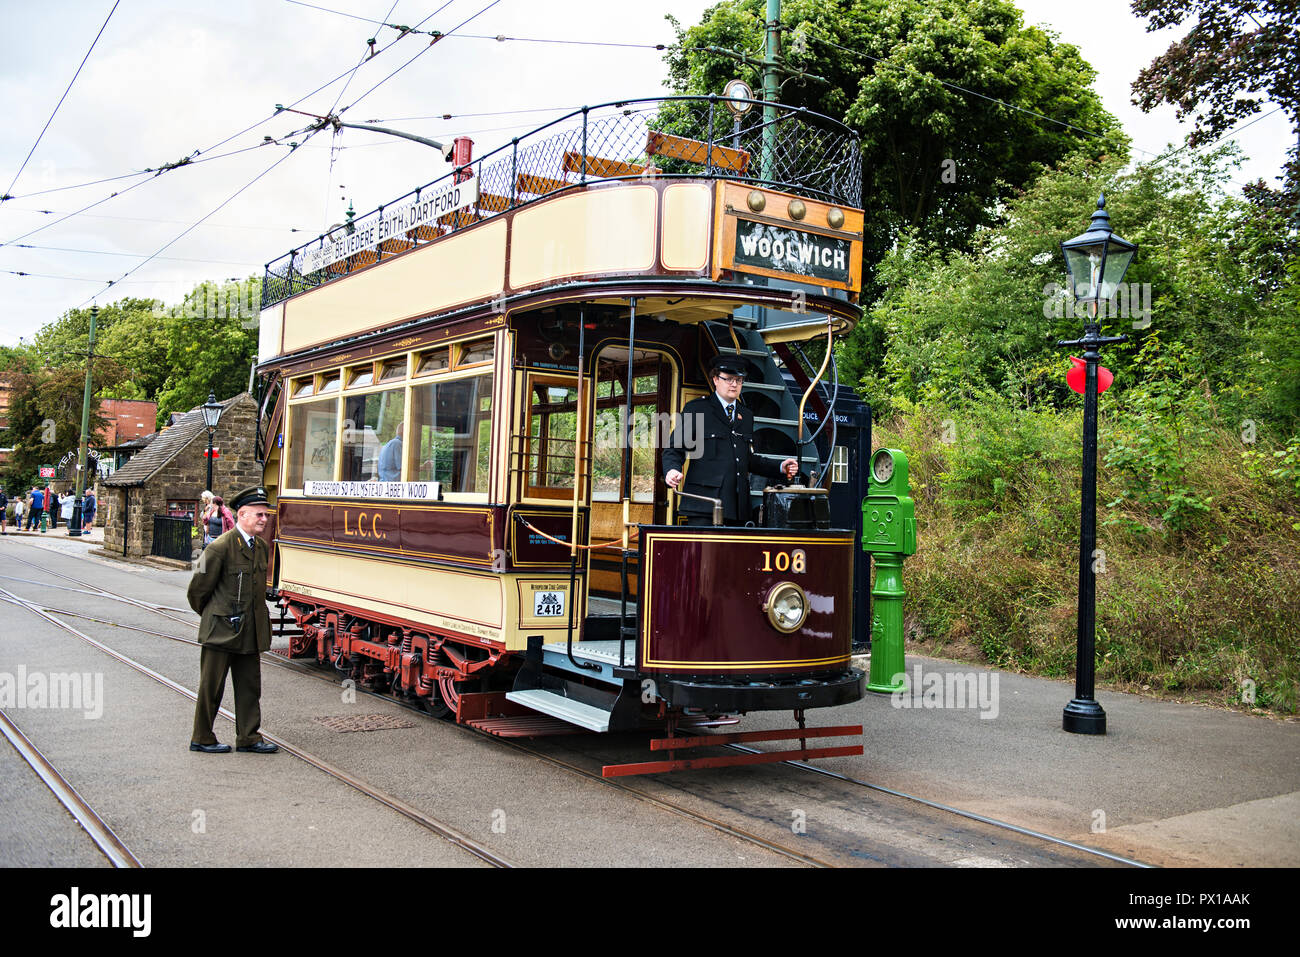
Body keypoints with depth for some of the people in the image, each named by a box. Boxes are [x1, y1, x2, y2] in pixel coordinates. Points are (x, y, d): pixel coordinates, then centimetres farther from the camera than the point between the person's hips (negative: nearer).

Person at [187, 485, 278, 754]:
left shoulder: (262, 548, 8)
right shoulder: (221, 547, -15)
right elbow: (198, 589, -7)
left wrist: (256, 618, 17)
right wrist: (211, 616, 6)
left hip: (250, 632, 7)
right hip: (221, 631, -7)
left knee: (250, 685, 11)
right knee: (211, 686, 5)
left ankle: (248, 737, 20)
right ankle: (201, 739, 18)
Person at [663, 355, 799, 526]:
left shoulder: (746, 416, 21)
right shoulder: (696, 409, 4)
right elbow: (674, 449, 0)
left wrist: (780, 469, 16)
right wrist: (672, 470, -21)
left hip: (738, 505, 5)